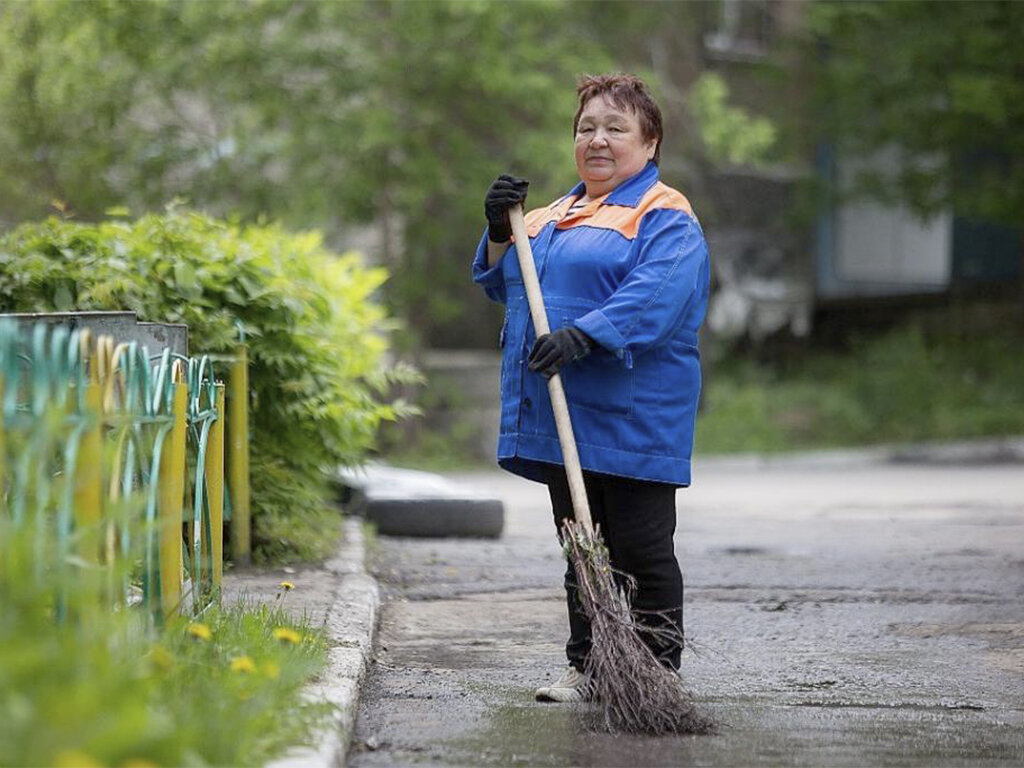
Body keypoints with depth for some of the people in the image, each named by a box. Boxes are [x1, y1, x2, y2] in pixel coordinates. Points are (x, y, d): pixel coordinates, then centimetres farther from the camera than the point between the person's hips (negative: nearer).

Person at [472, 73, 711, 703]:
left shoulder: (666, 217, -5)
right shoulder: (556, 214, 21)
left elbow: (655, 297, -21)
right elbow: (503, 285, 23)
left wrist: (583, 336, -32)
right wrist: (501, 232, 5)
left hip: (632, 420, -7)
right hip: (563, 416, 7)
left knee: (642, 551, -3)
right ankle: (587, 668, 19)